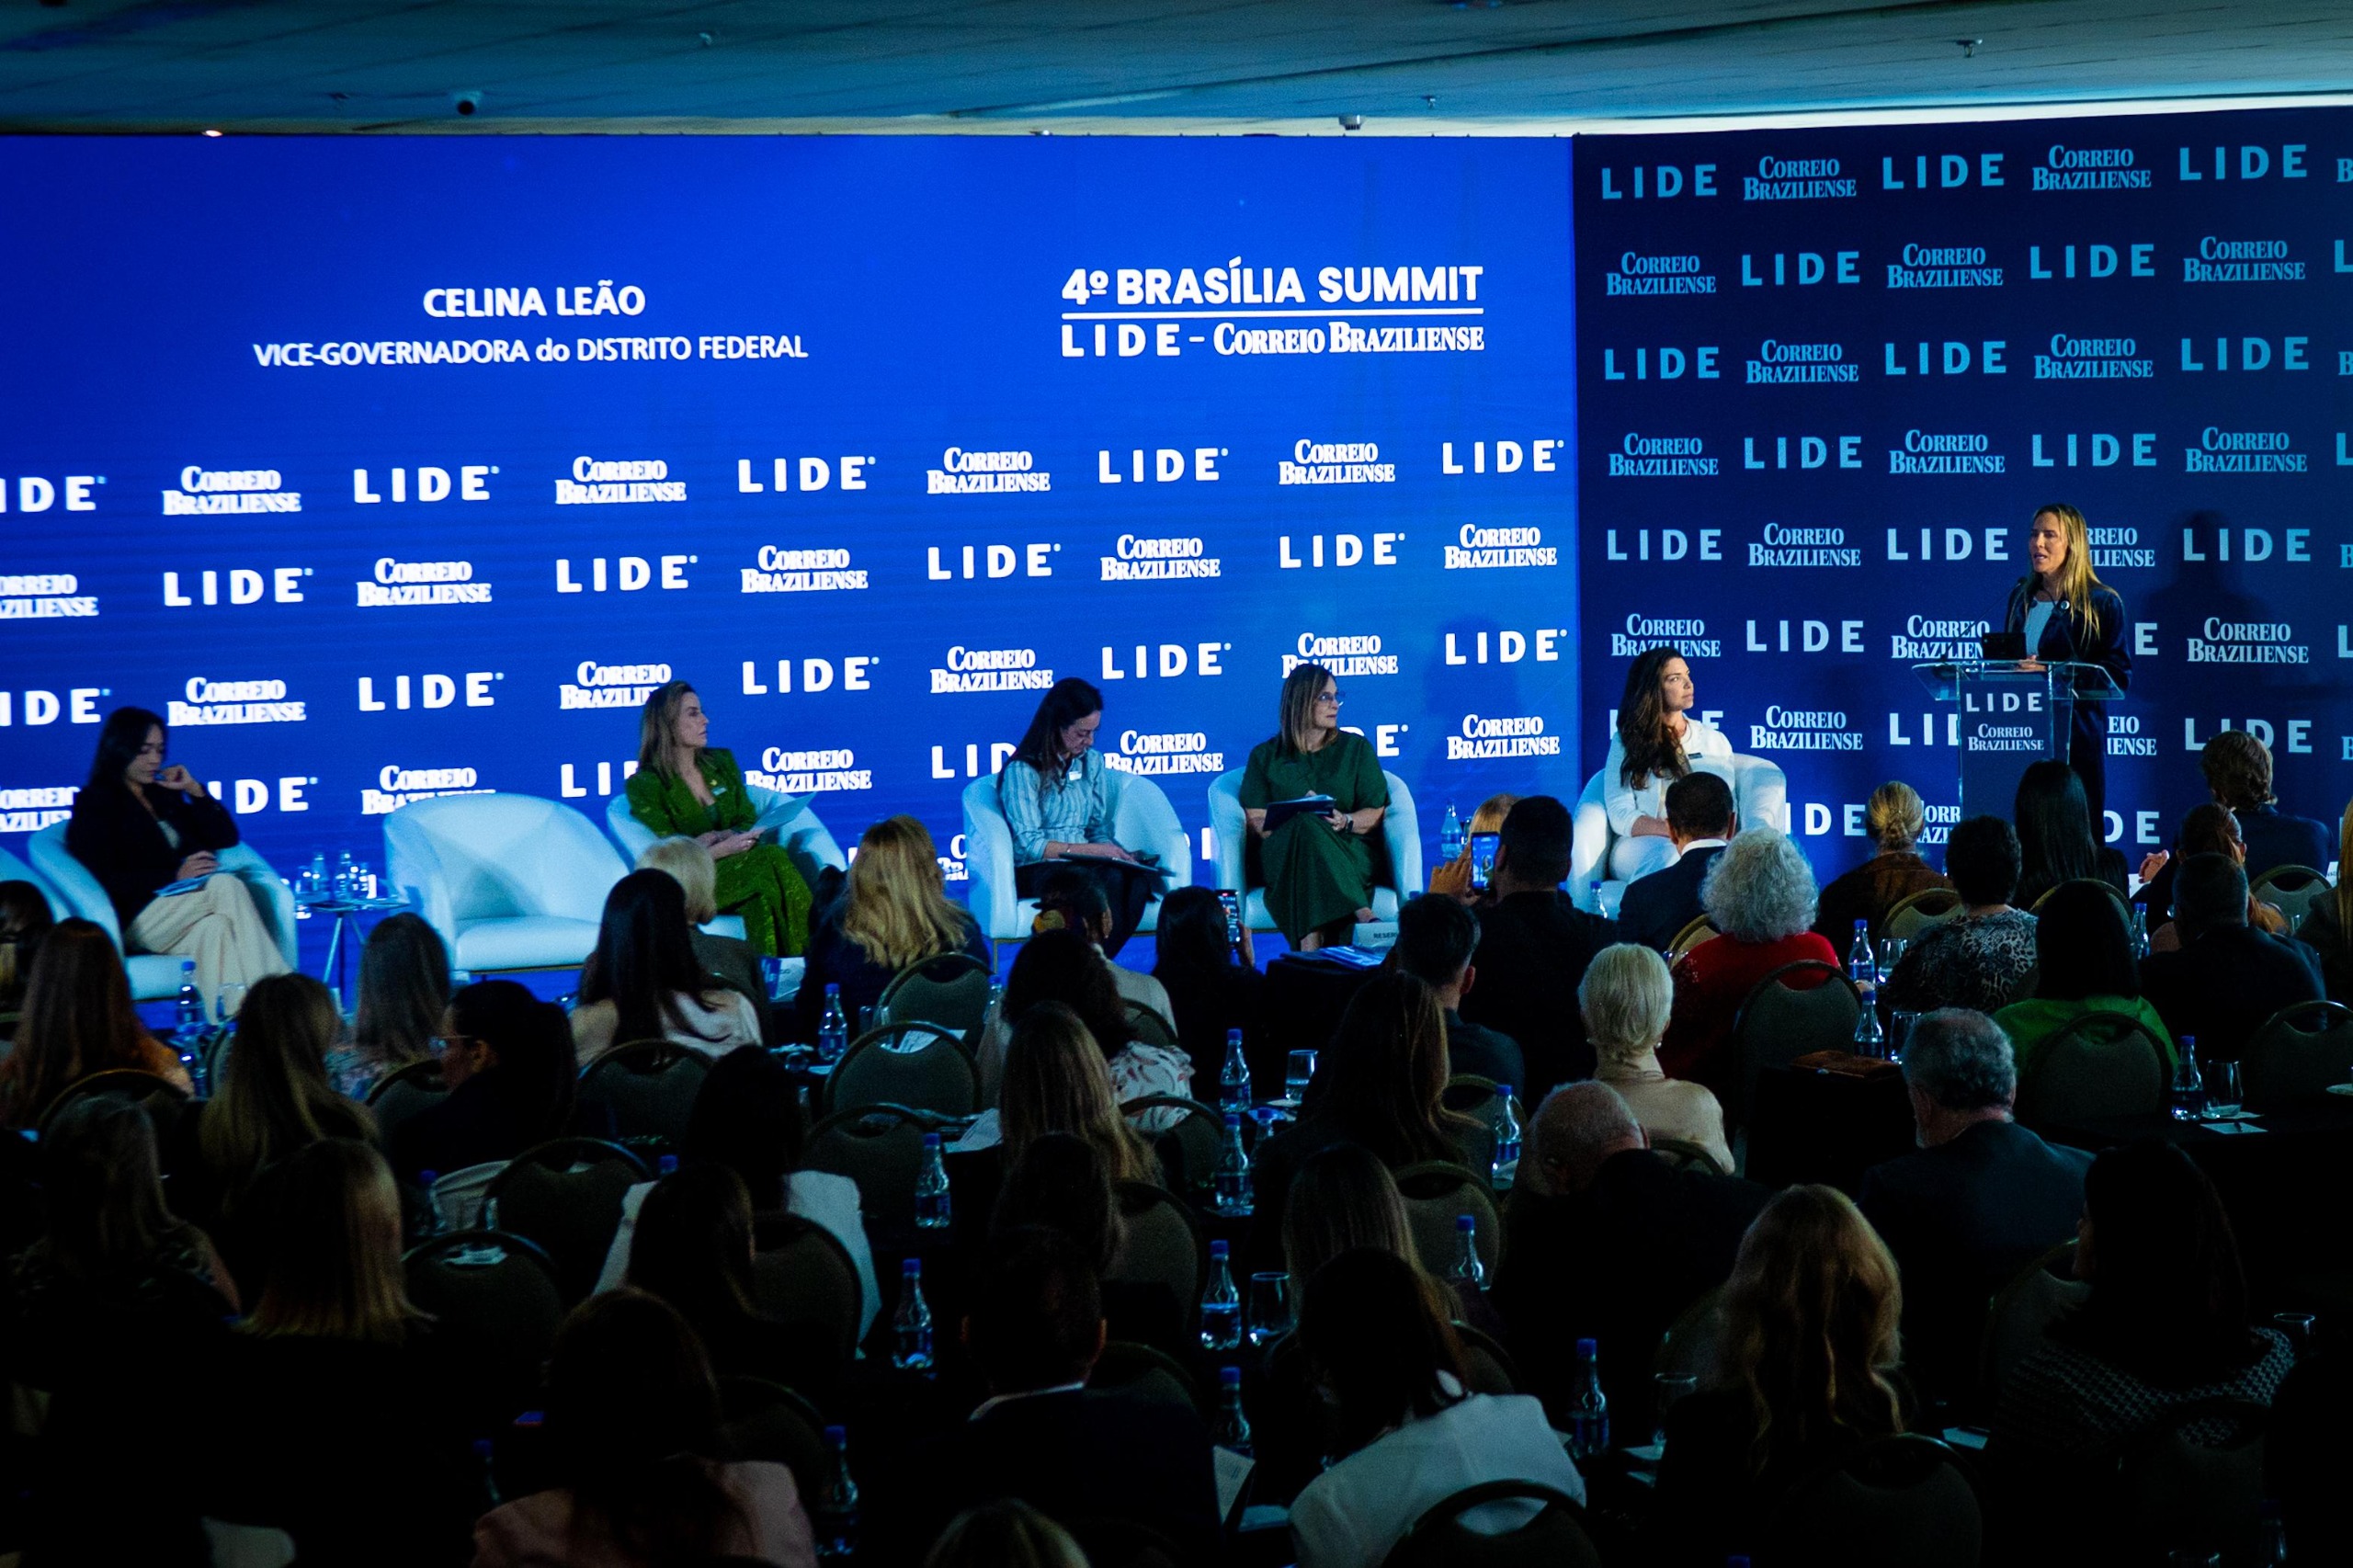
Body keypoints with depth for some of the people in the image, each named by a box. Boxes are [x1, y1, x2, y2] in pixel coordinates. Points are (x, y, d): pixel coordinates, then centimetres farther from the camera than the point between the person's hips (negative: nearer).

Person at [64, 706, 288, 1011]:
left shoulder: (165, 795, 24)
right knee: (227, 887, -29)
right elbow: (105, 881, -10)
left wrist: (194, 791, 10)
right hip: (133, 919, -6)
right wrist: (174, 877, -18)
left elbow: (226, 838, 23)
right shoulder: (94, 803, 4)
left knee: (215, 928, -32)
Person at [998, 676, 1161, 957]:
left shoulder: (1092, 762, 17)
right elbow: (1029, 845, -10)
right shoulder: (1021, 771, -4)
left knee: (1136, 880, -32)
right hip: (1035, 870, -5)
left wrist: (1114, 851, -6)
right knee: (1107, 881, -38)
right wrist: (1091, 850, -17)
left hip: (1084, 864, 5)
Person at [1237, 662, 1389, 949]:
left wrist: (1345, 822, -13)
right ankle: (1361, 915, -51)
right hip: (1282, 856, 0)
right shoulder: (1265, 756, 16)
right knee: (1308, 827, -37)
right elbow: (1255, 823, 4)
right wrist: (1294, 821, -16)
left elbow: (1376, 813, 10)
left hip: (1348, 852, 0)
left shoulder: (1356, 748, 18)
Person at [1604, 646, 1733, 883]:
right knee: (1668, 855, -39)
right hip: (1640, 844, -2)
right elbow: (1620, 815, -1)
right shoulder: (1626, 742, 9)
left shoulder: (1714, 740, 18)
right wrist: (1674, 831, -18)